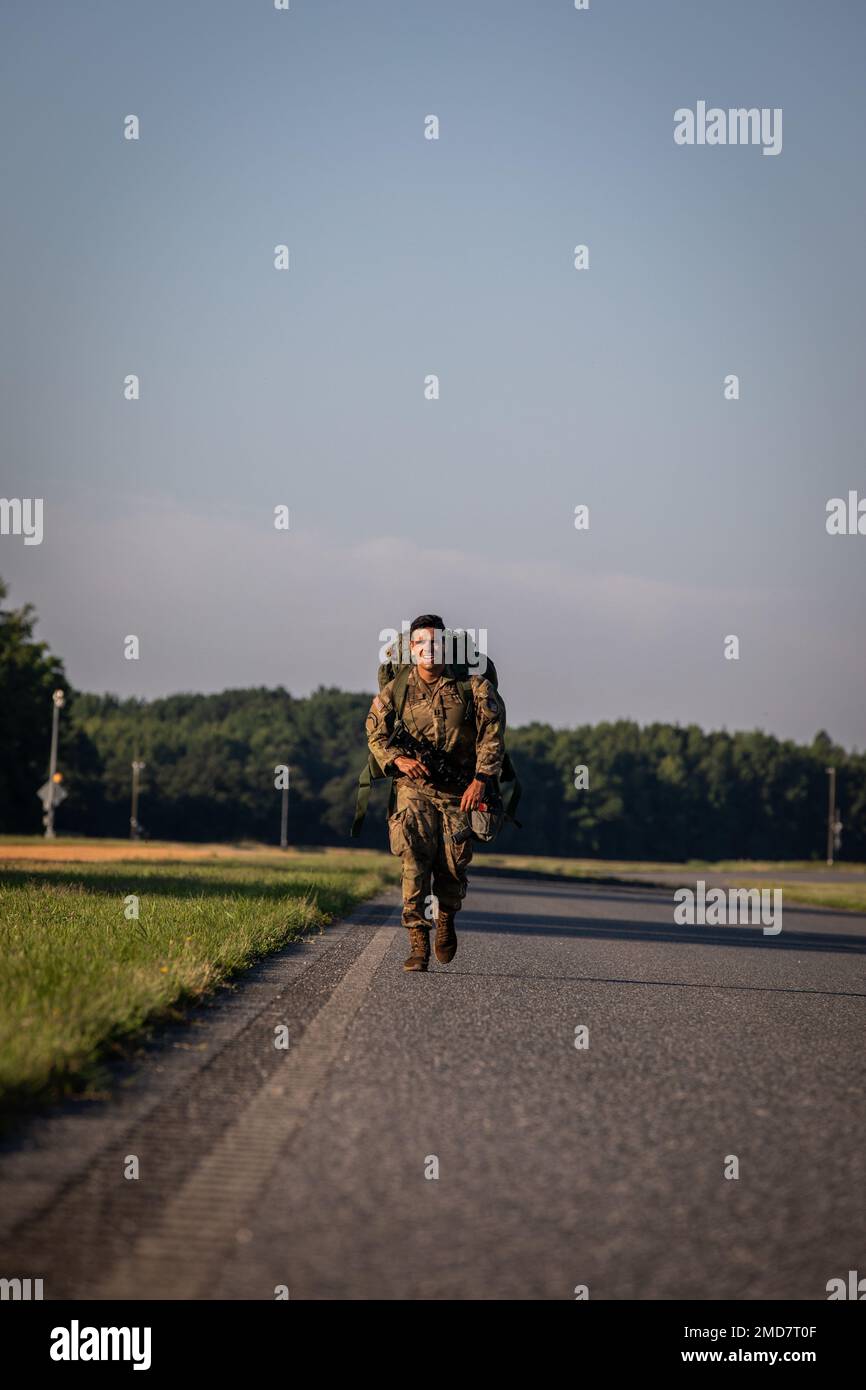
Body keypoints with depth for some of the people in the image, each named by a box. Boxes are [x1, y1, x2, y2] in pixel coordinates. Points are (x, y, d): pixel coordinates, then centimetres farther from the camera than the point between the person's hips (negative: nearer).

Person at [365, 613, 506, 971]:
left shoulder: (472, 687, 0)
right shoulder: (395, 692, 4)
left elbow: (492, 734, -3)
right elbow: (375, 736, 7)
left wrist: (481, 779, -14)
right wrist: (398, 759, -13)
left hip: (461, 790, 0)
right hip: (415, 788, 0)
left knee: (454, 867, -2)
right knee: (415, 859, -19)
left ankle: (446, 918, 32)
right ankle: (418, 942, -18)